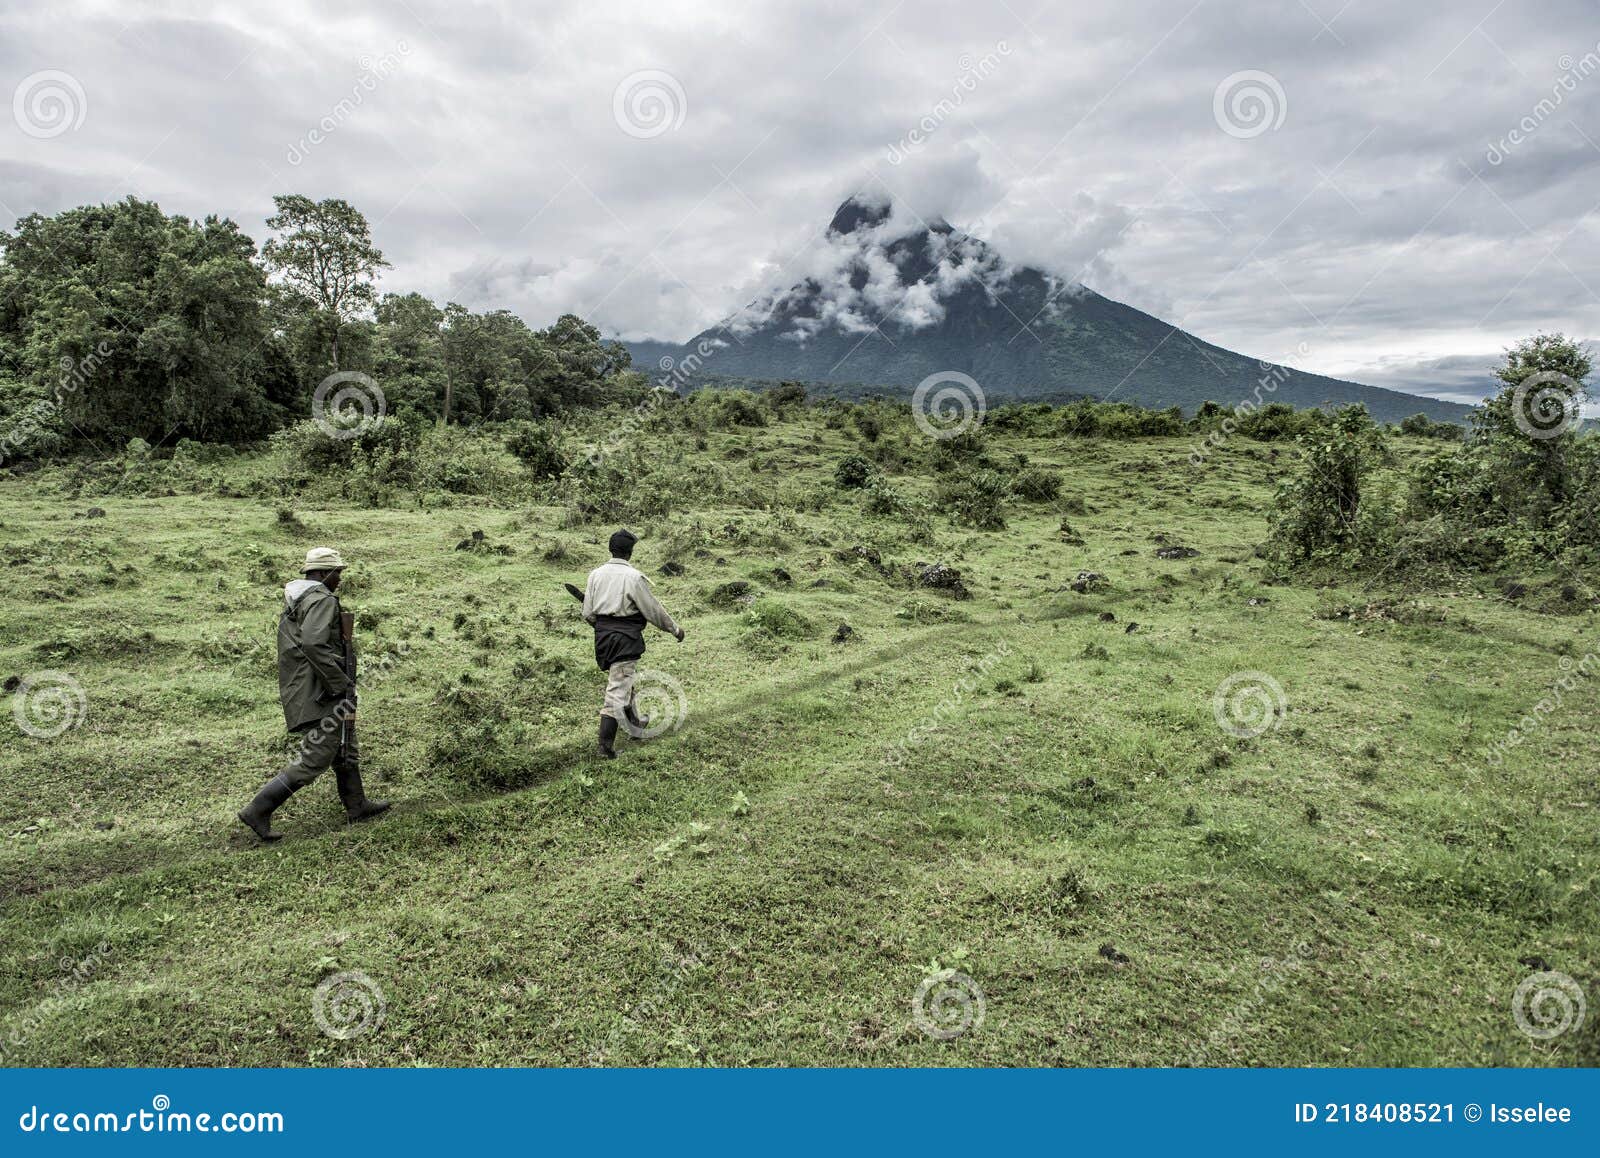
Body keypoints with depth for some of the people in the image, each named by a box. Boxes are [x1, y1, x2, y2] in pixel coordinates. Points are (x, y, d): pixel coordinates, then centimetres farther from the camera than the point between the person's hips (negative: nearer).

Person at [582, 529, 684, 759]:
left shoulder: (595, 574, 2)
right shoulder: (634, 577, -15)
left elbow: (587, 613, 6)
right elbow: (654, 610, -8)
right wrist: (675, 629, 6)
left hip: (602, 635, 7)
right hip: (625, 638, -7)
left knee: (624, 683, 25)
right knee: (617, 690, -2)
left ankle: (635, 725, 45)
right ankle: (605, 747, -2)